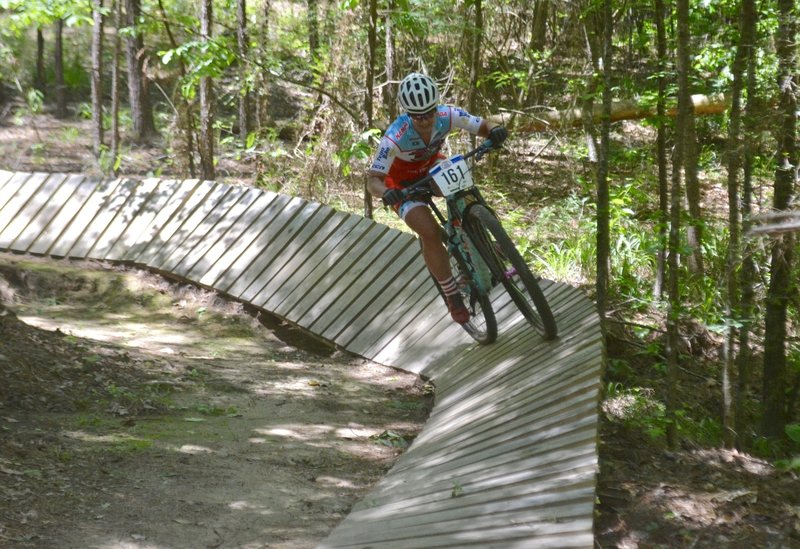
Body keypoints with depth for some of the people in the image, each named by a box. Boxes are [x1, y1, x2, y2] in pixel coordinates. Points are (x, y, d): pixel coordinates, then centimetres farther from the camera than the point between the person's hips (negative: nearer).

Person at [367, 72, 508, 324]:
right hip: (402, 183, -4)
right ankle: (453, 298, -7)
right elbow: (373, 180, -34)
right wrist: (385, 192, -57)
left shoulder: (448, 115, -29)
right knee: (430, 233, -22)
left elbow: (483, 126, -17)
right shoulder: (395, 137, -38)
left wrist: (495, 131, -41)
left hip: (431, 167, 4)